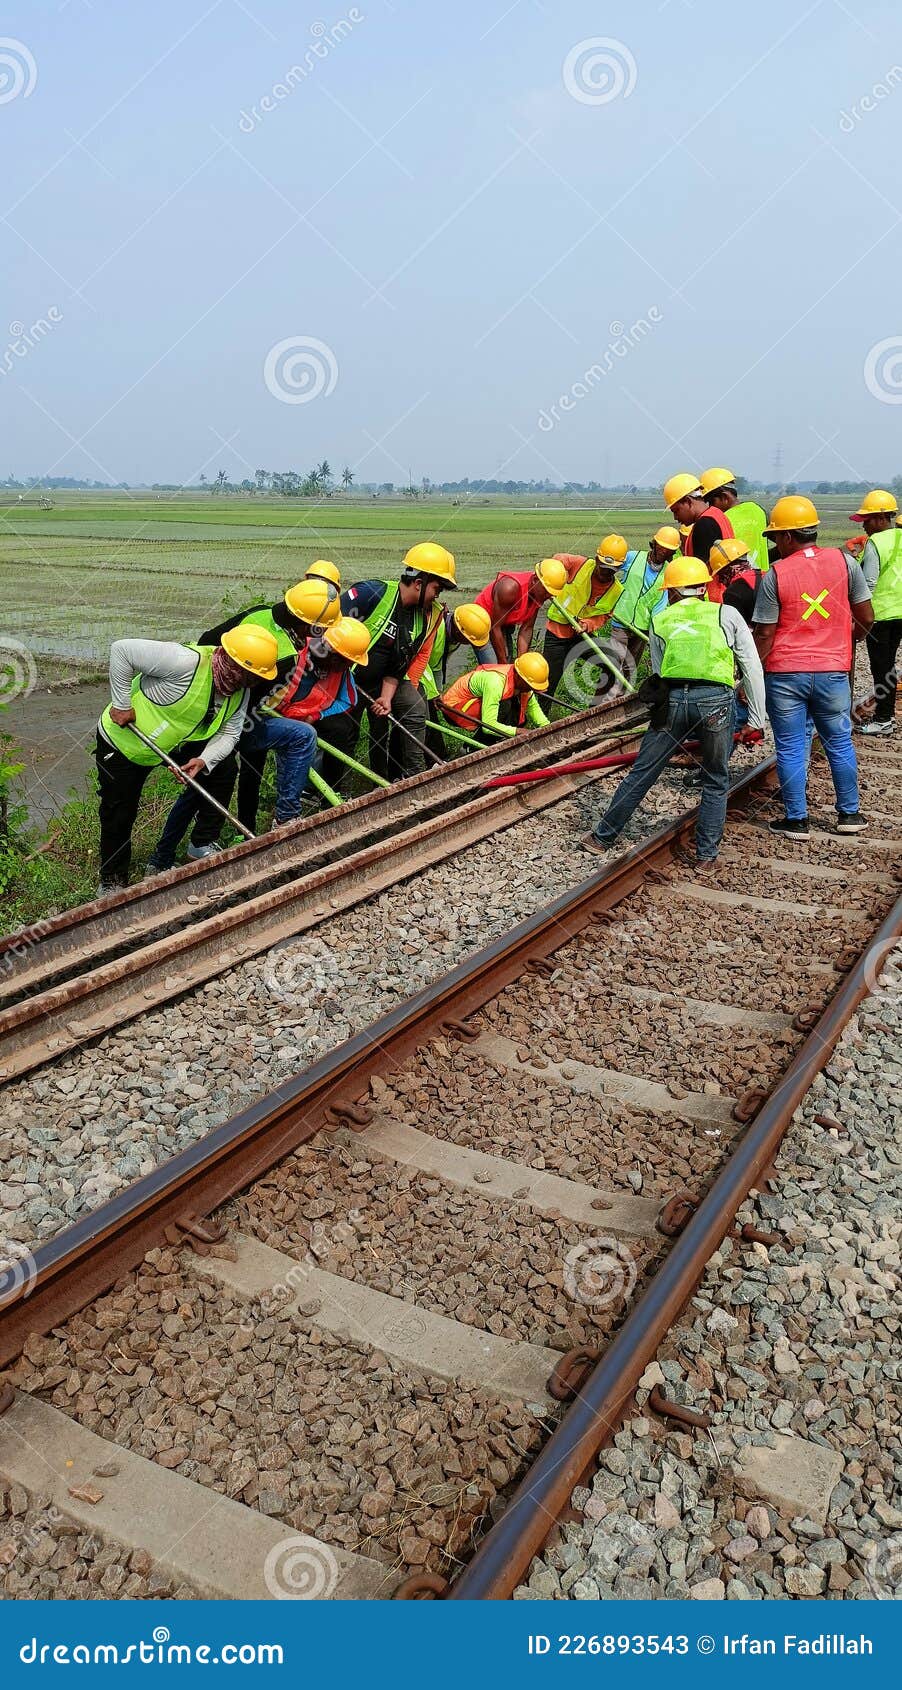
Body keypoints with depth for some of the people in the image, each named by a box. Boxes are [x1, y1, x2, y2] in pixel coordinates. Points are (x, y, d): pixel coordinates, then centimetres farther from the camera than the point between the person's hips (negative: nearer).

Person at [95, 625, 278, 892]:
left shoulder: (240, 692, -11)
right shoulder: (185, 662, -36)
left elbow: (229, 733, -6)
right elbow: (121, 649, -35)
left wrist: (204, 761, -26)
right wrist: (122, 705, -30)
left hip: (174, 744, 7)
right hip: (122, 742, -6)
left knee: (223, 767, -5)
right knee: (119, 817, -3)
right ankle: (112, 882, 21)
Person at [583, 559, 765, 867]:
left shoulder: (659, 621, 20)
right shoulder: (727, 614, 15)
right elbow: (752, 669, 9)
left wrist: (684, 733, 27)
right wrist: (756, 720, 13)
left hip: (672, 700, 1)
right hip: (715, 701, -1)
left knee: (641, 773, 13)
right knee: (716, 782, 15)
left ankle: (603, 836, 24)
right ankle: (706, 853, 17)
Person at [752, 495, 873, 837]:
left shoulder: (774, 575, -9)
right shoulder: (844, 561, -2)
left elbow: (764, 634, -8)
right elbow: (866, 618, 2)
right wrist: (850, 638, 22)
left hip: (784, 674, -2)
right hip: (832, 671, 2)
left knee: (790, 748, 7)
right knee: (839, 743, 16)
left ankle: (796, 820, 12)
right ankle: (849, 814, 24)